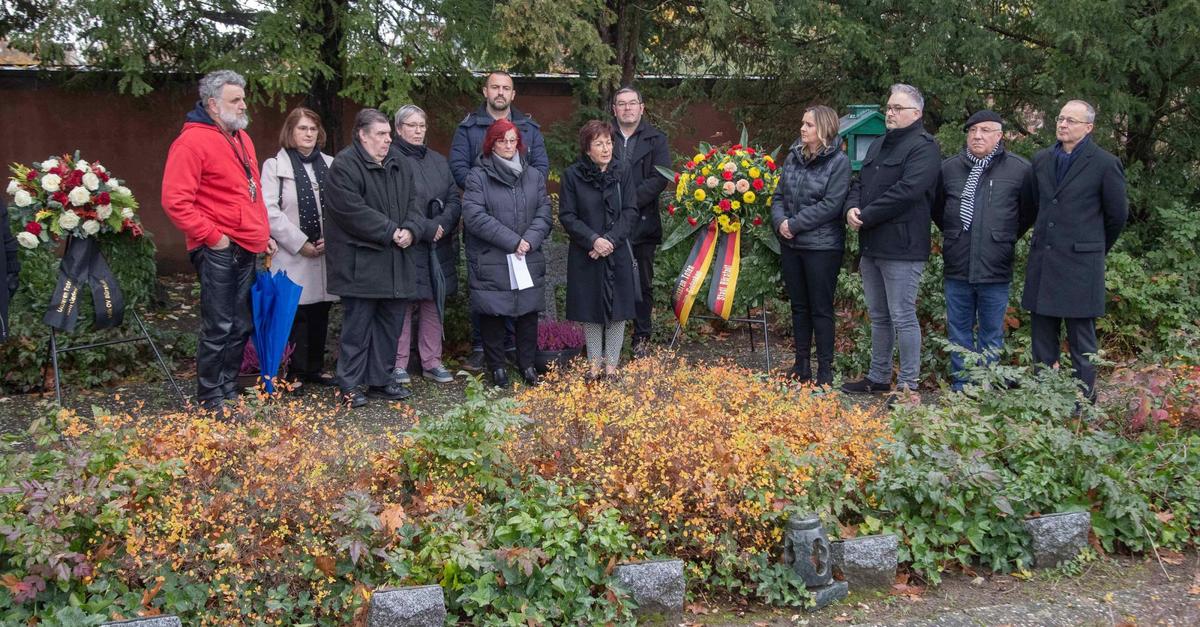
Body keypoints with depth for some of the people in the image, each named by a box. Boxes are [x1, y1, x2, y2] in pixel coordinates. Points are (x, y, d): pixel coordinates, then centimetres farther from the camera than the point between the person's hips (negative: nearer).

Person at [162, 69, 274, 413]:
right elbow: (175, 201, -18)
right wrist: (212, 236, -16)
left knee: (241, 327, 14)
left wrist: (263, 234, 17)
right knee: (218, 328, -2)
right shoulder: (192, 141, -12)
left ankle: (229, 392, 26)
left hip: (246, 249, 8)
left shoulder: (242, 139, 16)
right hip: (218, 251, -8)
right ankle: (210, 400, 11)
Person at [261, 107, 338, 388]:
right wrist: (300, 243, -12)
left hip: (326, 253, 4)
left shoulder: (330, 165, 12)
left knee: (321, 312, 9)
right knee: (297, 313, -2)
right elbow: (269, 211, -8)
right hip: (293, 255, -4)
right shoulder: (275, 165, 0)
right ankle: (297, 372, 8)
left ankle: (316, 368, 20)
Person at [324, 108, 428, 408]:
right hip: (360, 263, -7)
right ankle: (349, 386, 8)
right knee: (358, 324, -2)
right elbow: (352, 210, -19)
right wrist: (391, 231, -17)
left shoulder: (399, 164, 15)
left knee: (391, 322, 12)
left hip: (396, 262, 8)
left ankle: (380, 380, 23)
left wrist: (411, 230, -8)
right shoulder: (344, 165, -10)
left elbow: (413, 203, 12)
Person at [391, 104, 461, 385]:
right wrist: (426, 229, -15)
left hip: (438, 248, 6)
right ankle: (399, 365, 8)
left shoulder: (438, 160, 17)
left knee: (433, 305, 9)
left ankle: (432, 362, 16)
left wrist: (441, 224, -8)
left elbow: (454, 199, 10)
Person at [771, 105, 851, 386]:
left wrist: (794, 224, -17)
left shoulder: (838, 162, -9)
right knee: (799, 306, 14)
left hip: (822, 246, -6)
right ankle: (801, 365, 24)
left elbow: (831, 205, -16)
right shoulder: (793, 157, 9)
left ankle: (825, 370, 10)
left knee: (821, 309, 1)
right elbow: (778, 196, 10)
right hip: (790, 244, 6)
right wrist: (780, 221, -9)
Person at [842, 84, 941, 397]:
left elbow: (906, 191, -21)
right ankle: (878, 377, 27)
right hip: (871, 245, 9)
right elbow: (860, 182, 19)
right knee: (878, 316, 16)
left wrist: (866, 217, -16)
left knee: (902, 318, -4)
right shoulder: (879, 145, 19)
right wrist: (852, 207, -3)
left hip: (902, 246, -9)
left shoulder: (923, 147, -9)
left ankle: (908, 385, 5)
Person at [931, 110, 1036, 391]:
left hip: (995, 270, -2)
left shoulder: (1020, 169, -3)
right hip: (957, 267, 2)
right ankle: (960, 386, 21)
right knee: (959, 330, 10)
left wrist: (1006, 238, 12)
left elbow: (1029, 212, 8)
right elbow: (935, 207, 19)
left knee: (991, 333, 8)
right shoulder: (948, 168, 5)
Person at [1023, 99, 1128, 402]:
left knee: (1082, 343, 1)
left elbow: (1117, 215, 4)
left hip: (1080, 263, -5)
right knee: (1042, 338, 11)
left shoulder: (1105, 164, -5)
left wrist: (1097, 249, 13)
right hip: (1042, 261, 5)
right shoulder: (1042, 159, 10)